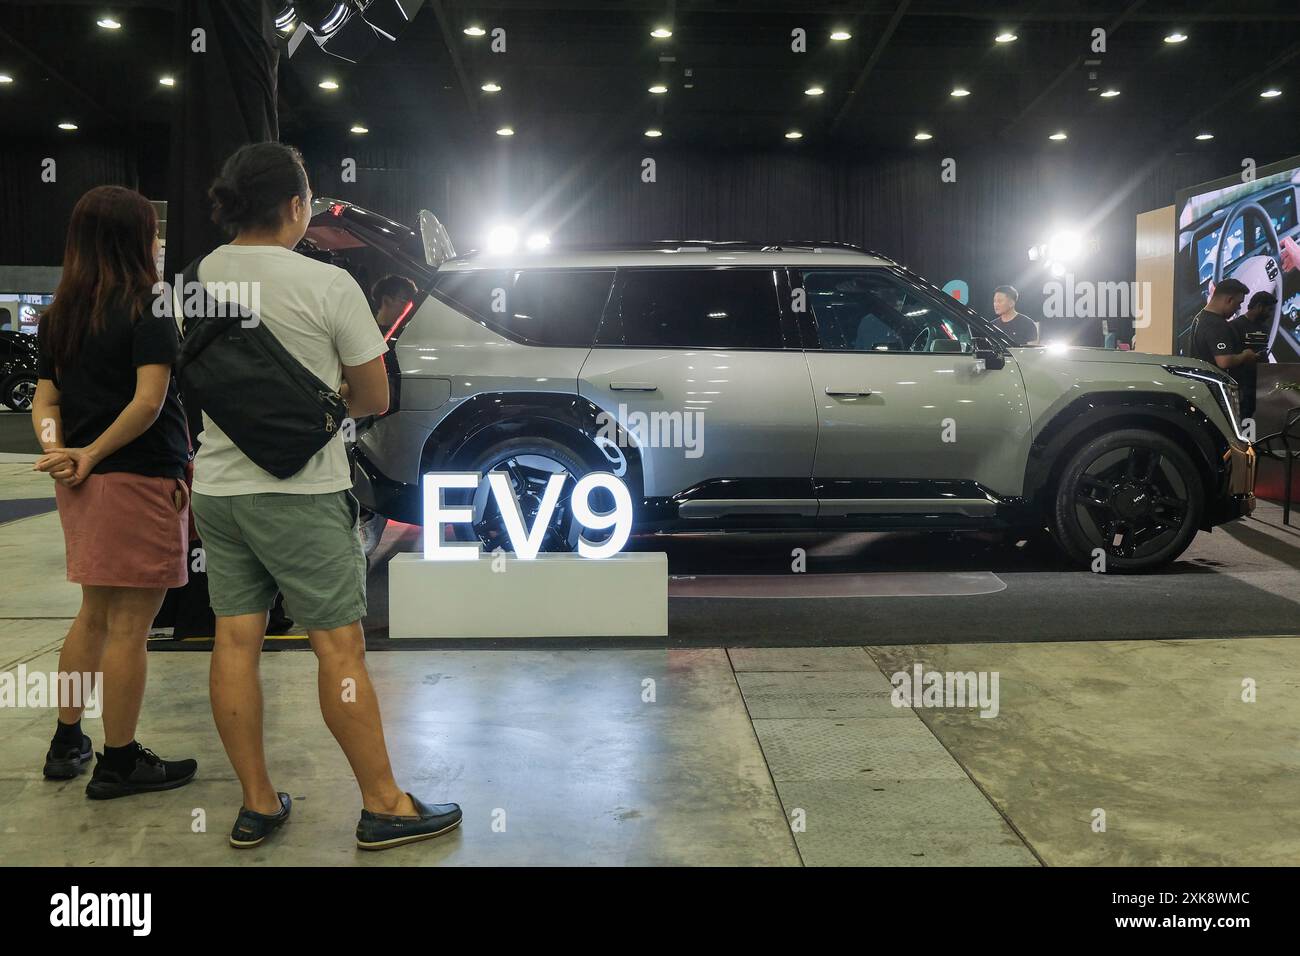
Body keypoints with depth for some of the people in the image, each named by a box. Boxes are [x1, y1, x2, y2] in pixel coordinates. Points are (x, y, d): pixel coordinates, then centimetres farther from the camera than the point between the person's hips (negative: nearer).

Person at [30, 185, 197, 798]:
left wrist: (59, 449, -7)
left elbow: (45, 399, 8)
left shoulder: (58, 316, 11)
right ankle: (119, 763, 10)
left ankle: (66, 743, 30)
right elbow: (149, 400, -19)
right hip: (140, 480, -8)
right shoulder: (147, 312, -11)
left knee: (95, 613, 21)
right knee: (129, 625, 1)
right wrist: (93, 454, -11)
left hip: (82, 487, 8)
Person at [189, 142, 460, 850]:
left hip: (217, 486, 6)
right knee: (339, 646, 0)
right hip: (298, 492, -6)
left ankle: (257, 805, 20)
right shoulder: (329, 286, -13)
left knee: (235, 643, 9)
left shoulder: (207, 273, 4)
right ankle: (384, 808, 10)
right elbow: (375, 398, -4)